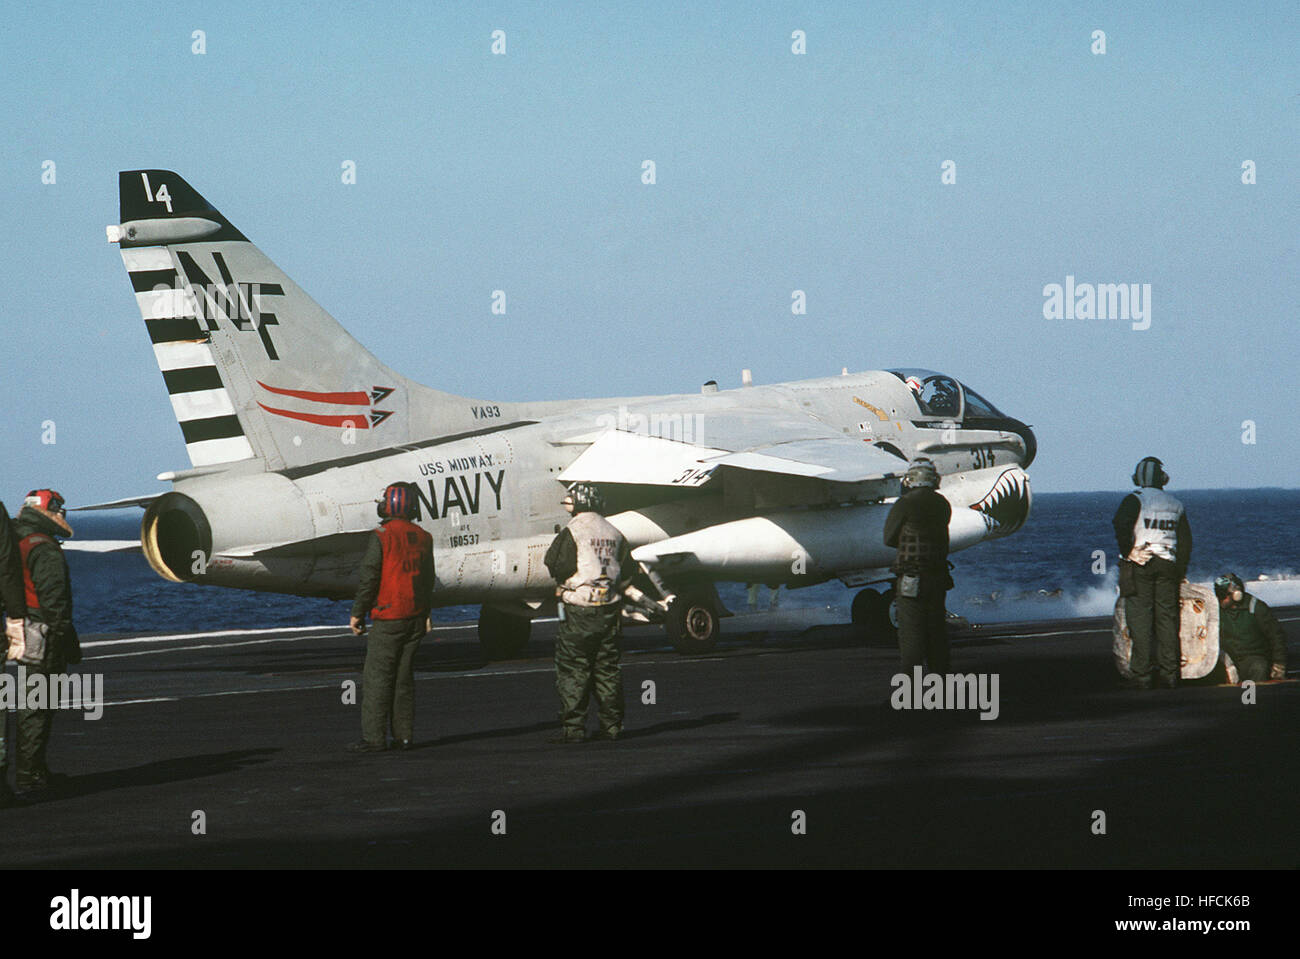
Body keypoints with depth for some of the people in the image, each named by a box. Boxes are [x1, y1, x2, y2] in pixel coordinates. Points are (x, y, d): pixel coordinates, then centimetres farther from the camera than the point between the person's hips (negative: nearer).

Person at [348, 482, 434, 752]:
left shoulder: (381, 538, -12)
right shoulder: (422, 538, 8)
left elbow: (369, 580, -12)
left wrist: (357, 613, -2)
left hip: (388, 619, -6)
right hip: (415, 618, 6)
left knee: (377, 679, -4)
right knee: (404, 677, 11)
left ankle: (374, 738, -6)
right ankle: (403, 735, 11)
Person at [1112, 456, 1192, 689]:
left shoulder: (1134, 500, -3)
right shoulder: (1175, 505, 14)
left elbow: (1121, 525, -21)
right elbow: (1185, 541, 15)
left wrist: (1128, 552, -13)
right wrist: (1180, 572, 19)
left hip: (1139, 566, -4)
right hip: (1167, 565, 4)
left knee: (1140, 619, -4)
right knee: (1167, 619, 8)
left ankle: (1142, 675, -7)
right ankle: (1170, 674, 6)